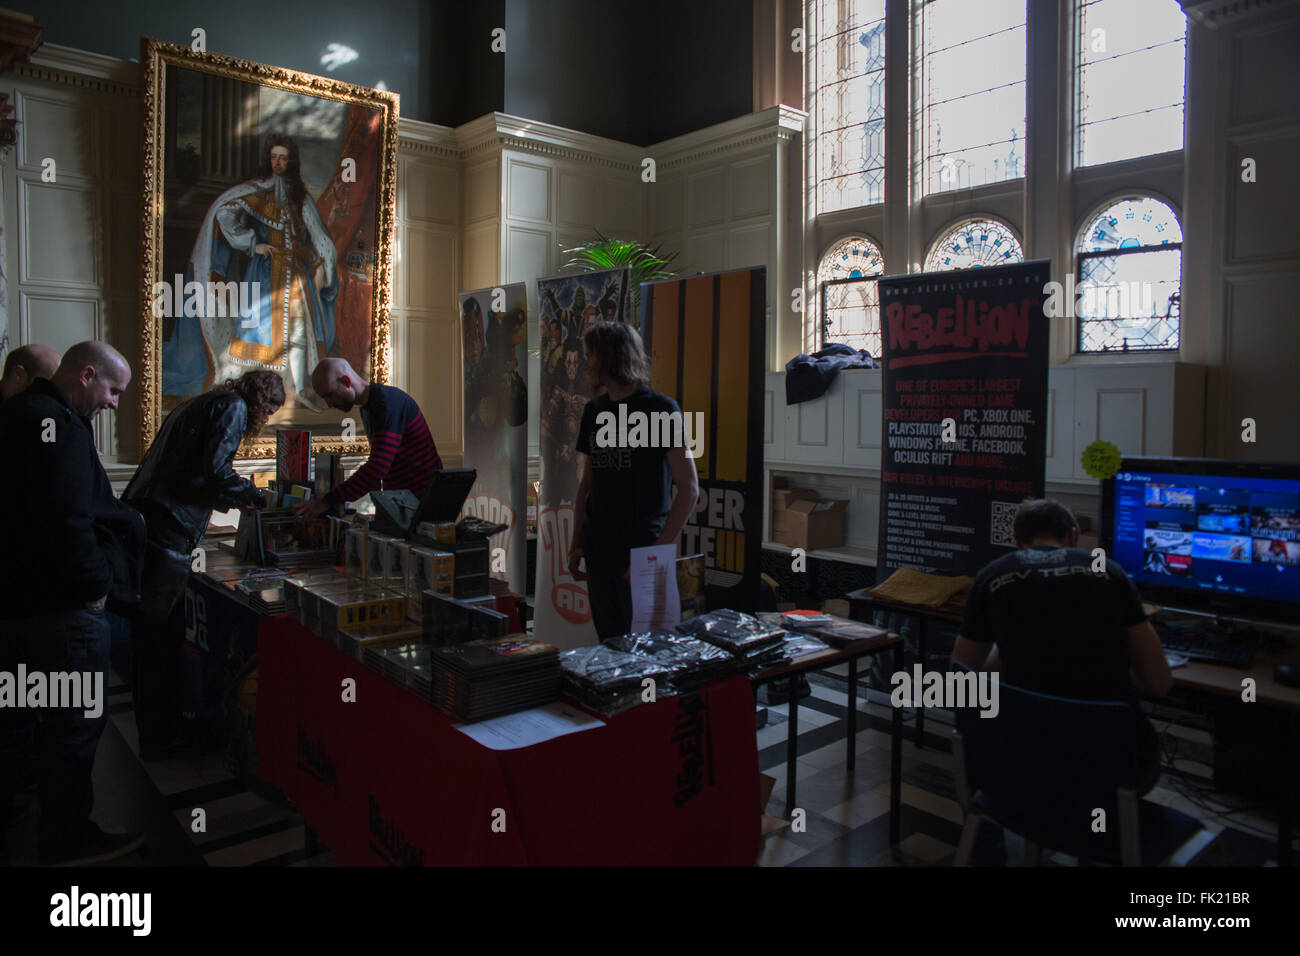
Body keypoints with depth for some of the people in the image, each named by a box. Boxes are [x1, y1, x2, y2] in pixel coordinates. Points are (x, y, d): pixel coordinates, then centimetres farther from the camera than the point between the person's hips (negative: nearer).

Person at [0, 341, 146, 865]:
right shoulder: (57, 423, -19)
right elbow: (66, 518, -27)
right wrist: (94, 584, -17)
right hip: (60, 606, -10)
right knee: (75, 723, 3)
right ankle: (67, 840, 16)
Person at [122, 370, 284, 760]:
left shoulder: (197, 405, 25)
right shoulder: (233, 407, -5)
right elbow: (215, 471, -16)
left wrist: (235, 495, 25)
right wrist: (254, 497, -1)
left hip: (141, 519, 10)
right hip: (165, 529, -10)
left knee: (154, 629, 16)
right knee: (159, 633, -1)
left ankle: (157, 727, 29)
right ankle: (160, 737, 9)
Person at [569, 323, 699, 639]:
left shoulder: (661, 409, -8)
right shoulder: (594, 410, 11)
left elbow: (689, 488, -10)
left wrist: (660, 549, -15)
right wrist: (576, 542, 10)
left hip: (641, 548, -6)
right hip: (599, 550, 6)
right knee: (610, 642, 12)